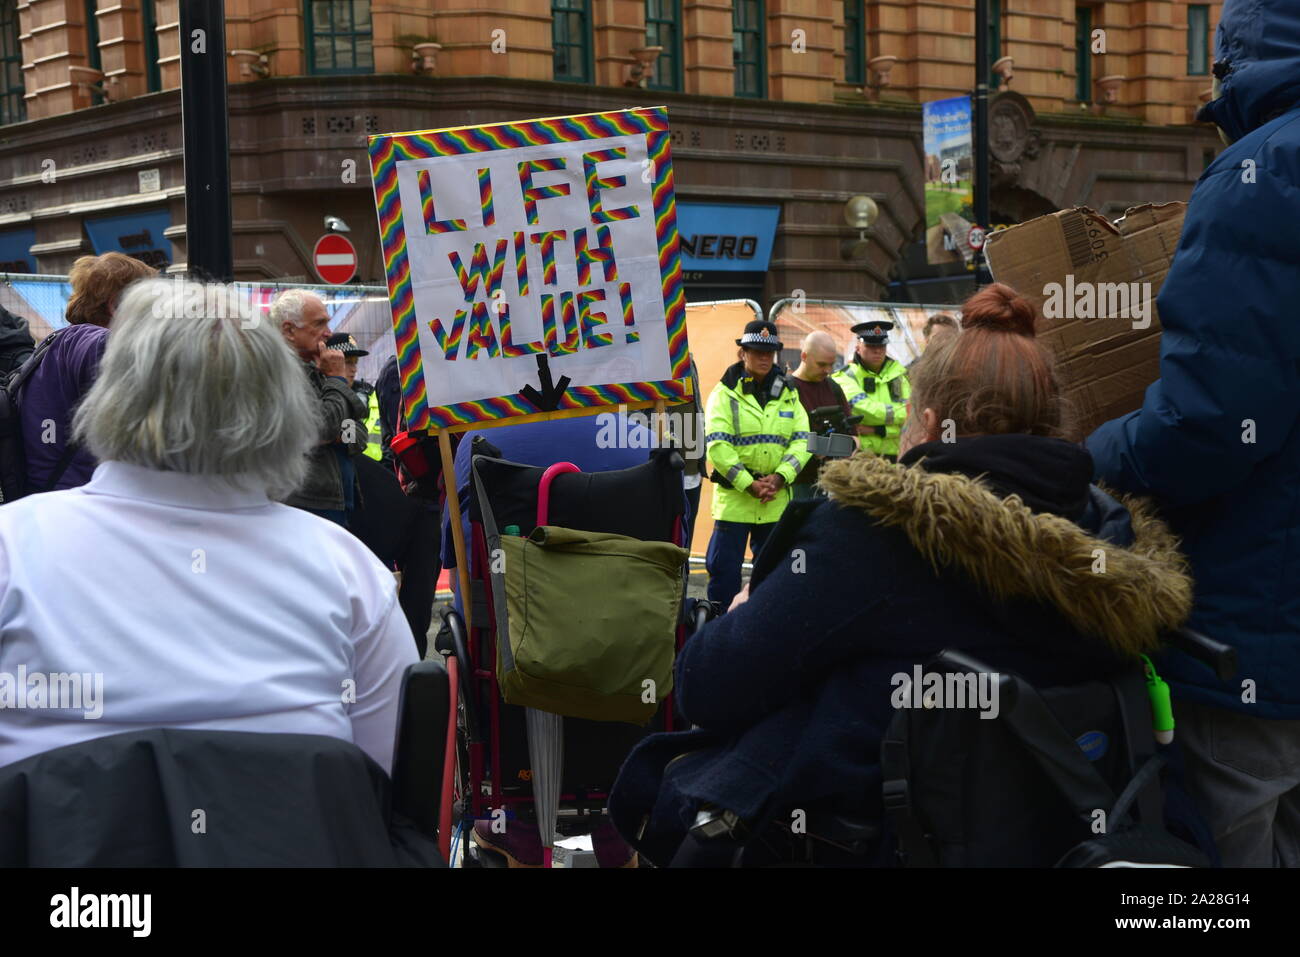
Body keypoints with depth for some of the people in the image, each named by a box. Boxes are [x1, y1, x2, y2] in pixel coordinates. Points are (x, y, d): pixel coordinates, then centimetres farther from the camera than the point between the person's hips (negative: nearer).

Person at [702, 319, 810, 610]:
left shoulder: (788, 394, 11)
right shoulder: (725, 393, -2)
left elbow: (802, 440, 3)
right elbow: (716, 444, -11)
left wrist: (779, 477, -12)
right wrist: (749, 484, -17)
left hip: (777, 498, 4)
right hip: (733, 496, -4)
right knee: (724, 568, -2)